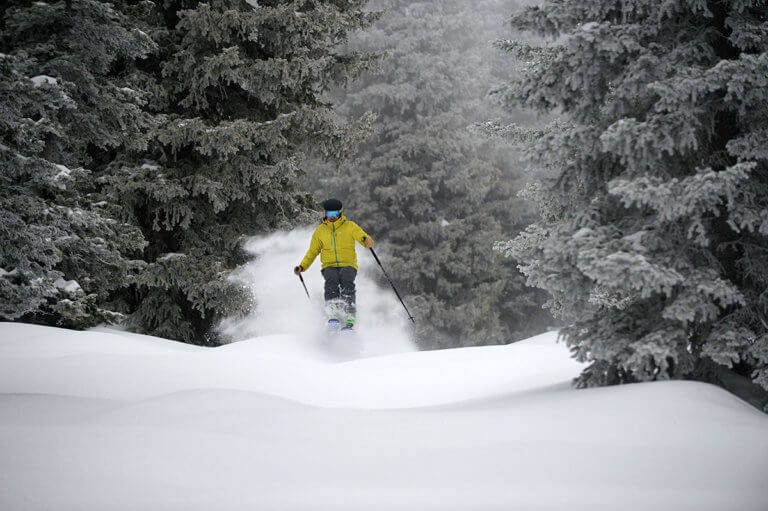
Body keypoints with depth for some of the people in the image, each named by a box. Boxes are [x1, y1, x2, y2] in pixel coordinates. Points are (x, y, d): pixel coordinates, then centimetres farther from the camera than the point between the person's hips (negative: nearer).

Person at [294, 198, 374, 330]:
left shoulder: (350, 226, 6)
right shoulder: (320, 231, 13)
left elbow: (365, 238, -6)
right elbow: (312, 251, 19)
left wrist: (367, 241, -31)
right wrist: (302, 267, 4)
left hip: (348, 265, -2)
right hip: (329, 266, 2)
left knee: (347, 282, -32)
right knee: (331, 281, -32)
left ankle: (349, 320, -42)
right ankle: (334, 315, -45)